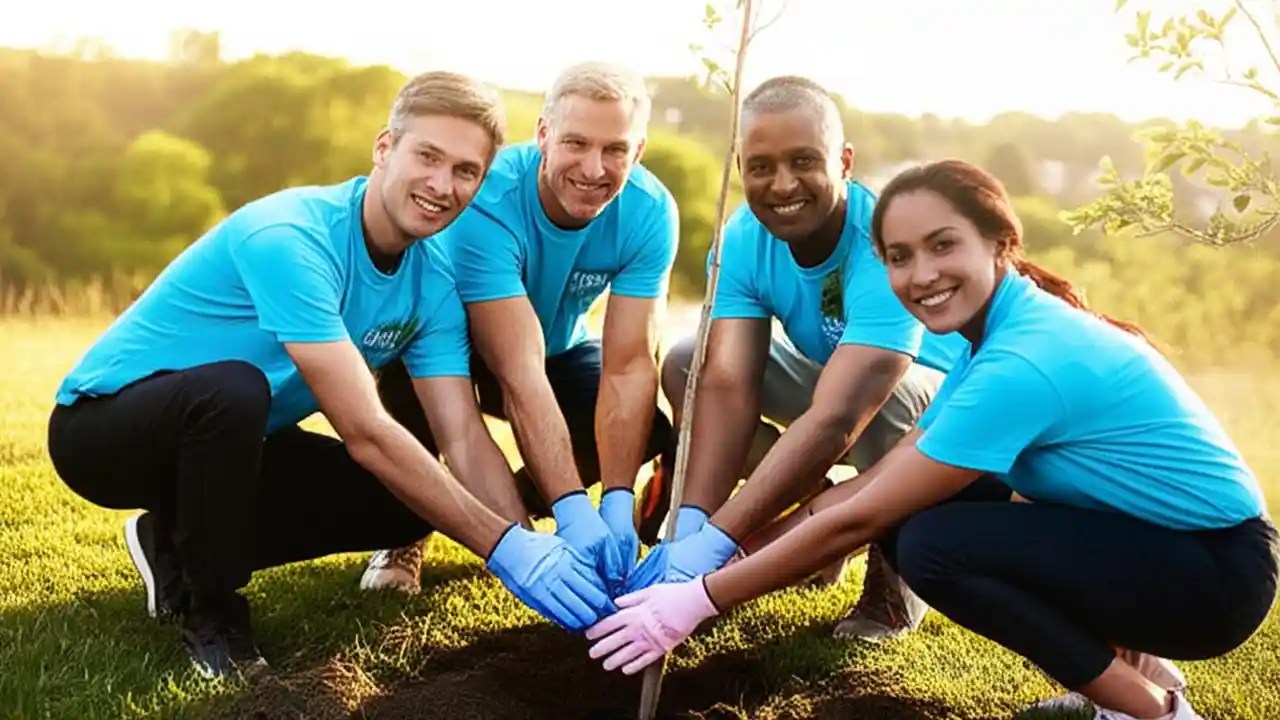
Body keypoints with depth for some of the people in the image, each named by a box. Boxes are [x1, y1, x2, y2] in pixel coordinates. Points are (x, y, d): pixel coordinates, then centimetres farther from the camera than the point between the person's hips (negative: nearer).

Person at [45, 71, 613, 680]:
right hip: (103, 421, -7)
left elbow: (465, 439, -12)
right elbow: (364, 432, -36)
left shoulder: (434, 287, -6)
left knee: (416, 500, -6)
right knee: (234, 388, -38)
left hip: (227, 436, 7)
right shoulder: (289, 238, -31)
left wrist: (535, 547, -27)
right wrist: (506, 547, -37)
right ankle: (207, 612, -11)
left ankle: (185, 549, 11)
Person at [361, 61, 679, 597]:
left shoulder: (650, 212, -23)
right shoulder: (486, 201, -35)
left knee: (651, 432, -21)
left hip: (559, 350, 4)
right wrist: (573, 512, -50)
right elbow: (519, 373, -42)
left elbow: (629, 368, -28)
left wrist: (617, 506, -40)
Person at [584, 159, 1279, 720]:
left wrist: (700, 600, -18)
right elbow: (883, 480, -1)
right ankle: (1115, 664, 10)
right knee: (911, 504, -2)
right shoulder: (1005, 331, 1)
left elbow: (860, 518, -25)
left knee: (933, 544, -25)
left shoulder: (1023, 363, -28)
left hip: (1217, 571, -9)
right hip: (1141, 542, 9)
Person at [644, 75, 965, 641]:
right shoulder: (744, 240, -17)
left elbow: (836, 421, -45)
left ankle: (895, 573, -10)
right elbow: (728, 387, -27)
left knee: (886, 399, -40)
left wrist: (713, 543, -49)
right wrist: (690, 524, -42)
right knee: (686, 365, -13)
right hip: (833, 378, 6)